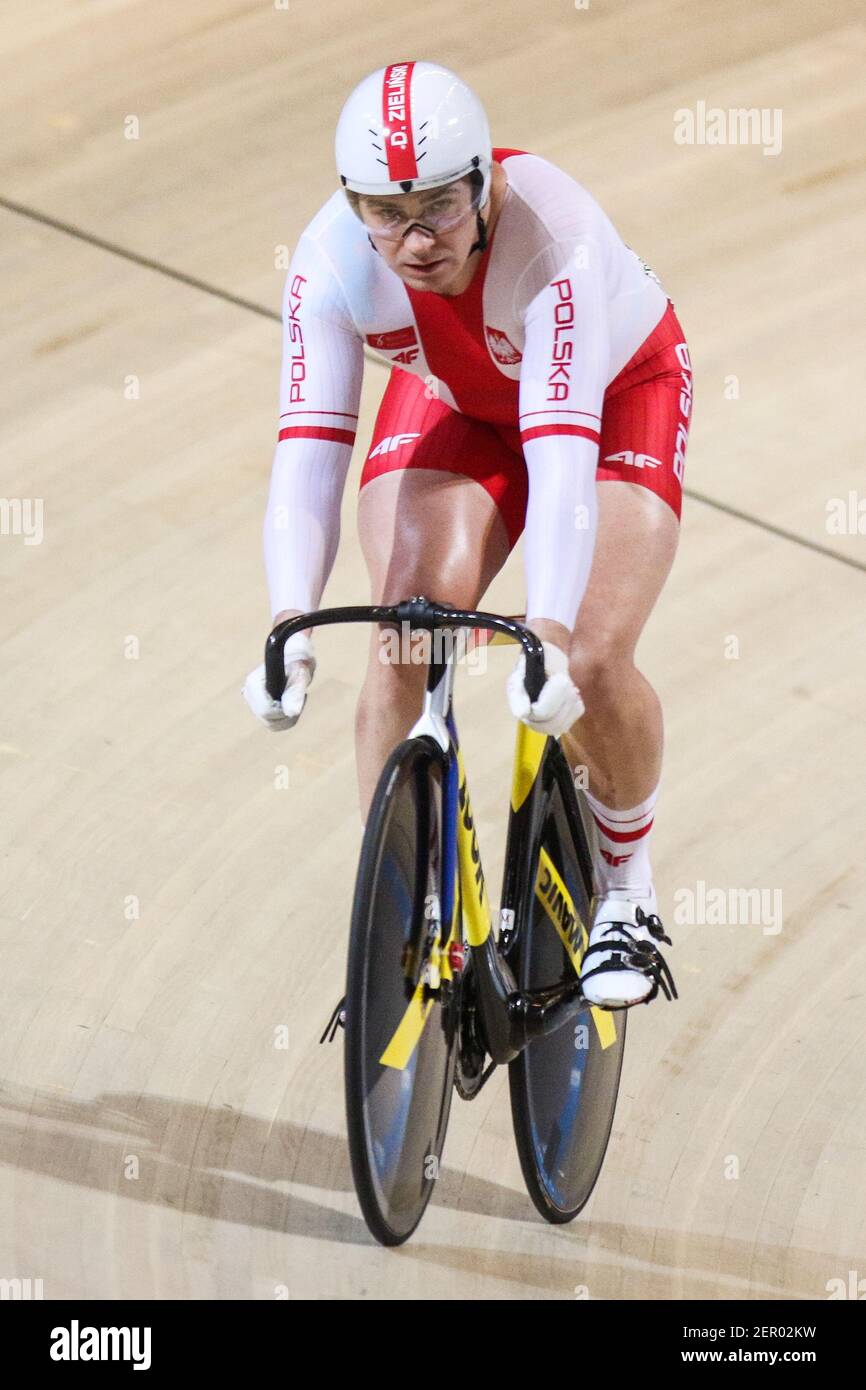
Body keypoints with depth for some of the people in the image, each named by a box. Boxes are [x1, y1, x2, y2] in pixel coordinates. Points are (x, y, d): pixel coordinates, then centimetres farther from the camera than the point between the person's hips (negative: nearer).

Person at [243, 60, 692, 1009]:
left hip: (617, 394, -3)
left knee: (591, 664, -20)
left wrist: (548, 634, -59)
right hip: (454, 402, 3)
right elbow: (306, 452, -36)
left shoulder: (553, 241, -39)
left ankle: (627, 889, 9)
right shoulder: (331, 259, -30)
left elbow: (561, 453, -47)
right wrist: (289, 632, -50)